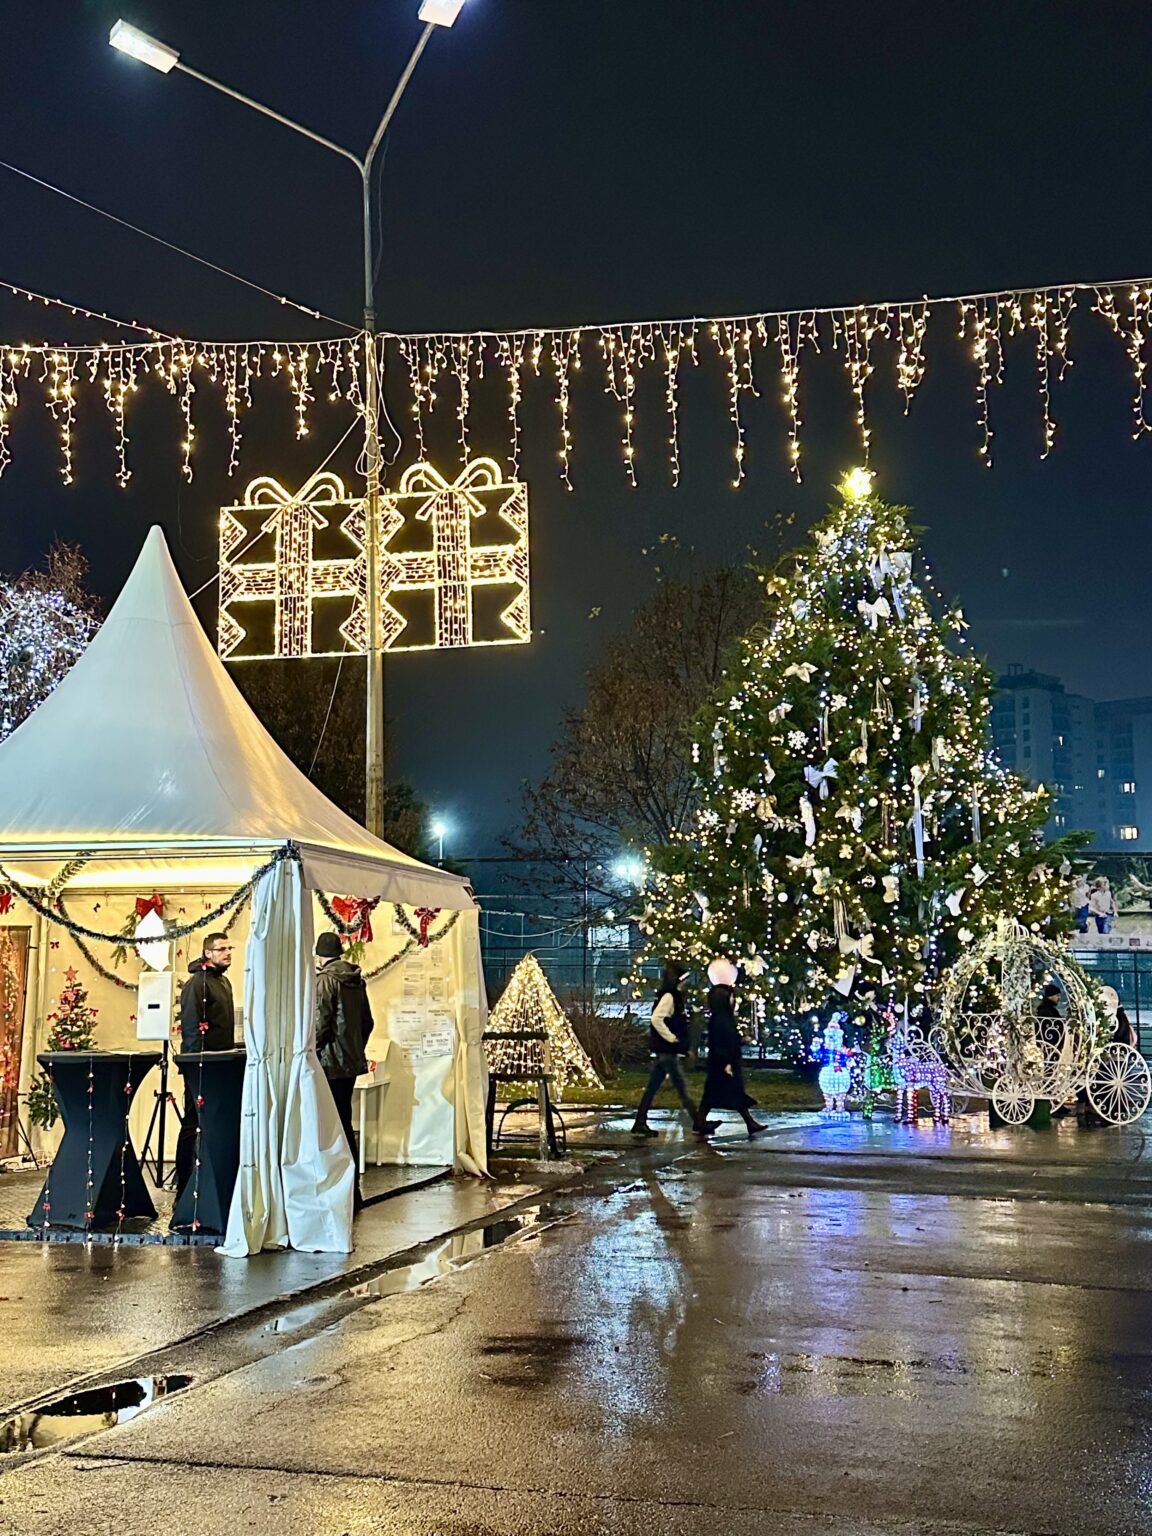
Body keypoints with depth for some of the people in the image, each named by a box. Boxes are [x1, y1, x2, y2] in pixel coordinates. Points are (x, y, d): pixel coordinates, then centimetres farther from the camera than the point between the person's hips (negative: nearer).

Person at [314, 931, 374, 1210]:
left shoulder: (324, 980, -12)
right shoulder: (357, 981, 11)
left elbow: (320, 1024, -18)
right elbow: (367, 1022, 16)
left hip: (330, 1062, -8)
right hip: (352, 1061, 8)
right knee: (345, 1125, 15)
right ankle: (353, 1192, 19)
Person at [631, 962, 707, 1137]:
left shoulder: (673, 997, 17)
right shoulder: (669, 996, -13)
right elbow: (656, 1019, -26)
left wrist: (685, 1045, 18)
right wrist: (672, 1038, -20)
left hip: (663, 1051, 9)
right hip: (668, 1051, -9)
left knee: (652, 1088, 8)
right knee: (682, 1088, -3)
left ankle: (640, 1124, 9)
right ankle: (697, 1123, 2)